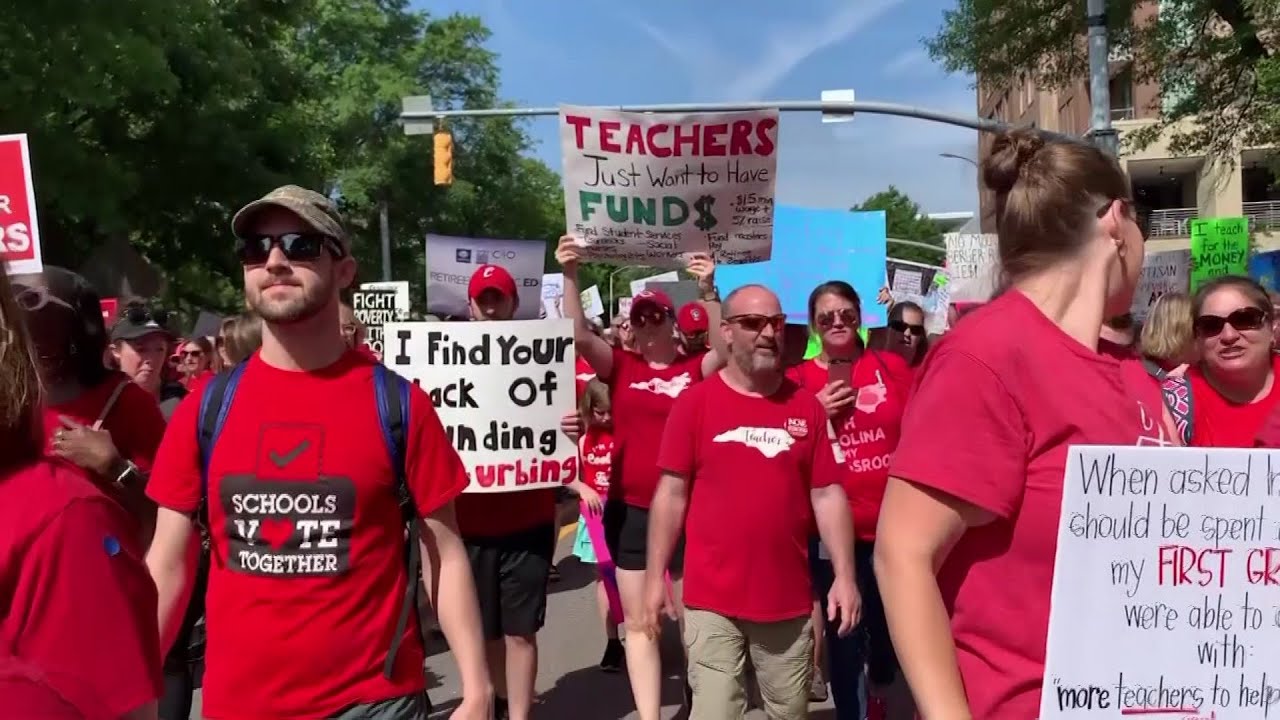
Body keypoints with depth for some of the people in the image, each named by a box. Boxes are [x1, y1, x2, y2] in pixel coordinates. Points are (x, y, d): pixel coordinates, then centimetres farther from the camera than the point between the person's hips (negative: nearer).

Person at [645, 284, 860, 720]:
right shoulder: (694, 403, -4)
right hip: (712, 599, -2)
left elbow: (827, 494, 4)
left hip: (789, 599, 3)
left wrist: (845, 575, -1)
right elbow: (672, 493, -2)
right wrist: (655, 576, -3)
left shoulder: (807, 406, 3)